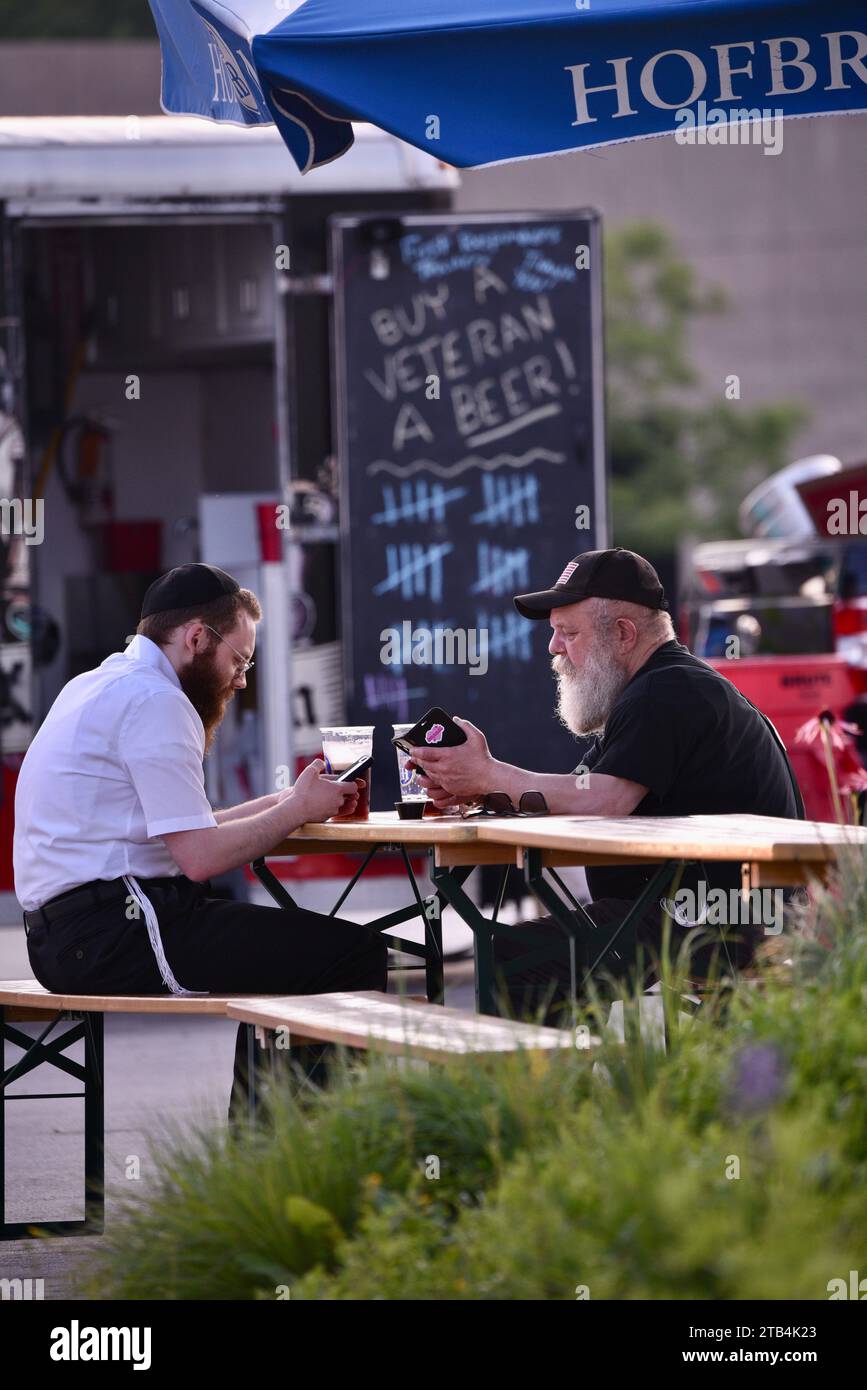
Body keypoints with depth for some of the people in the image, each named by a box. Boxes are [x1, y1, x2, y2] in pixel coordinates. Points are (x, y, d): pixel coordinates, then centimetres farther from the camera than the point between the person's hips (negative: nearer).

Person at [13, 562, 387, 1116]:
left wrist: (281, 803, 14)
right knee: (355, 953, -12)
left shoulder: (96, 689, 20)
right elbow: (200, 856, -17)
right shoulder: (155, 701, -13)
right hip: (117, 932, -11)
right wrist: (296, 810, -3)